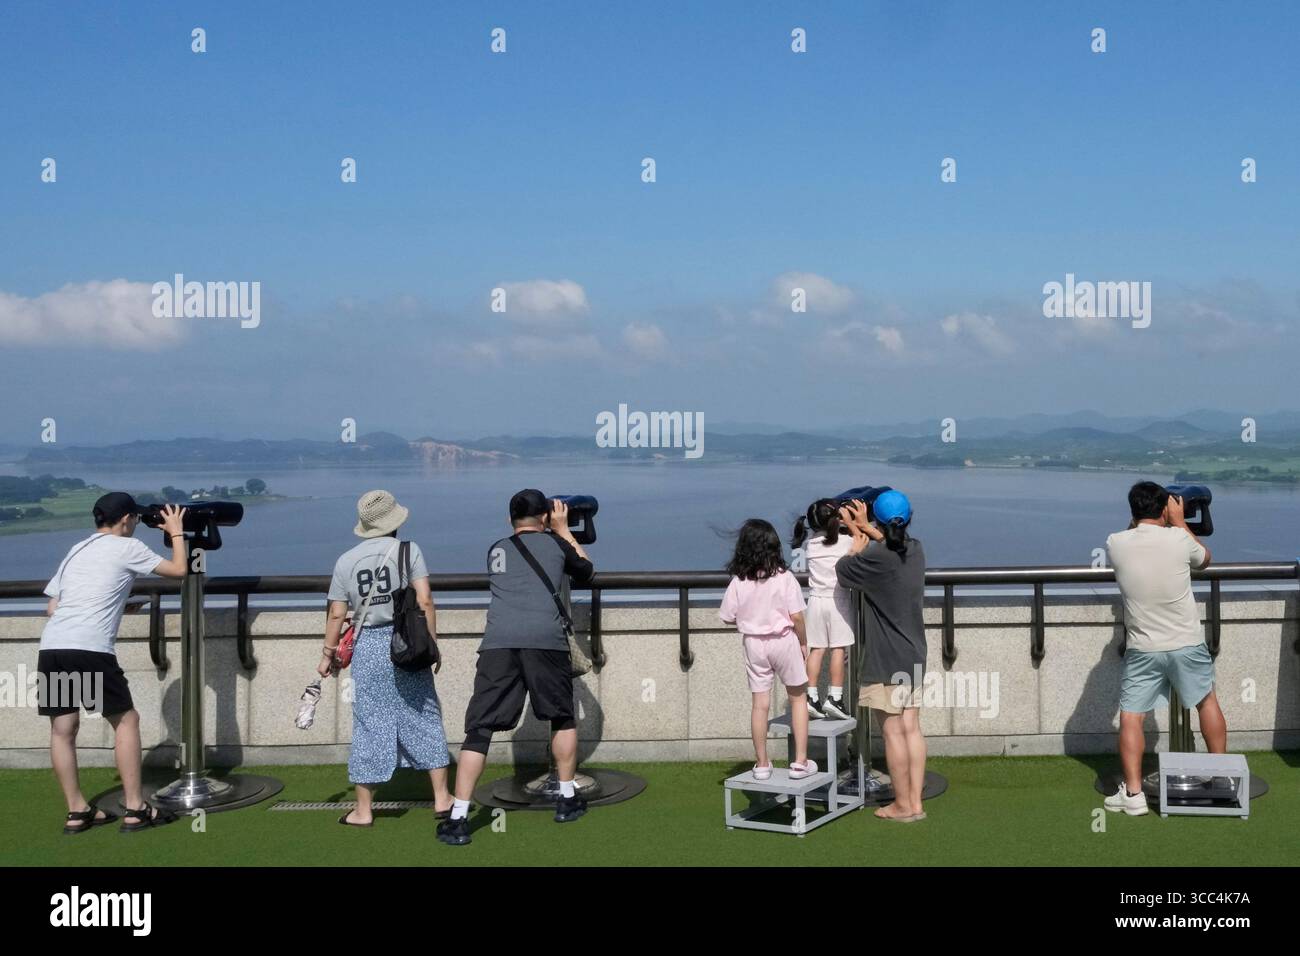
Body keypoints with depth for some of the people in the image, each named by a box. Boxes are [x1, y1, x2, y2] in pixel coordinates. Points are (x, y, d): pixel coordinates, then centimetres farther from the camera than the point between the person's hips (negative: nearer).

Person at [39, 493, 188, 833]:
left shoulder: (76, 551, 25)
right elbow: (178, 570, 12)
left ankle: (77, 812, 15)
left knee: (62, 729, 11)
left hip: (51, 646, 6)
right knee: (126, 720, 6)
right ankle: (135, 810, 6)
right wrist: (177, 532, 27)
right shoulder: (126, 547, 7)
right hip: (90, 649, -6)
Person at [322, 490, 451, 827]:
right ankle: (442, 799, 14)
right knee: (424, 718, 10)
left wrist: (328, 655, 14)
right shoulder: (408, 550, -3)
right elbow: (425, 602, -9)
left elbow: (336, 614, 5)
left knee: (369, 725, 7)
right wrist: (432, 644, -1)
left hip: (368, 647, 1)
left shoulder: (346, 560, 3)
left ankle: (363, 810, 11)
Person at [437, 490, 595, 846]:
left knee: (479, 728, 1)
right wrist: (563, 529, 40)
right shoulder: (554, 542, 16)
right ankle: (567, 800, 27)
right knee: (562, 718, 20)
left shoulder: (496, 550, 24)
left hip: (498, 641, 2)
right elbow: (587, 571, 33)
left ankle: (458, 819, -4)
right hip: (545, 639, -1)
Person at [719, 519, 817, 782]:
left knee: (760, 703, 8)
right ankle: (800, 762, 11)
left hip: (753, 643, 2)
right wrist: (803, 643, 2)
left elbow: (728, 617, -2)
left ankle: (762, 764, 16)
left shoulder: (739, 581, -7)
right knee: (798, 698, 12)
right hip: (784, 641, -2)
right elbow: (796, 616, -13)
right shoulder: (784, 577, -13)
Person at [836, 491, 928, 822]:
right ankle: (915, 801, 16)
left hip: (885, 659, -7)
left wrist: (857, 542, 13)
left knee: (893, 733, 1)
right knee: (912, 729, 10)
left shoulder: (875, 558, -19)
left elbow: (841, 570, -2)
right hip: (914, 655, 7)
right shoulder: (915, 550, 1)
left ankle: (903, 805, 9)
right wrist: (865, 529, 26)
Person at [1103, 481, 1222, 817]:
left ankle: (1133, 793, -2)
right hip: (1187, 644, 1)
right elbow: (1205, 559, 13)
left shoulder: (1115, 544, -9)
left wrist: (1140, 516, 19)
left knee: (1131, 717, 4)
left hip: (1142, 650, -1)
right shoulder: (1179, 539, -11)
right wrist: (1179, 522, 17)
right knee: (1207, 701, 22)